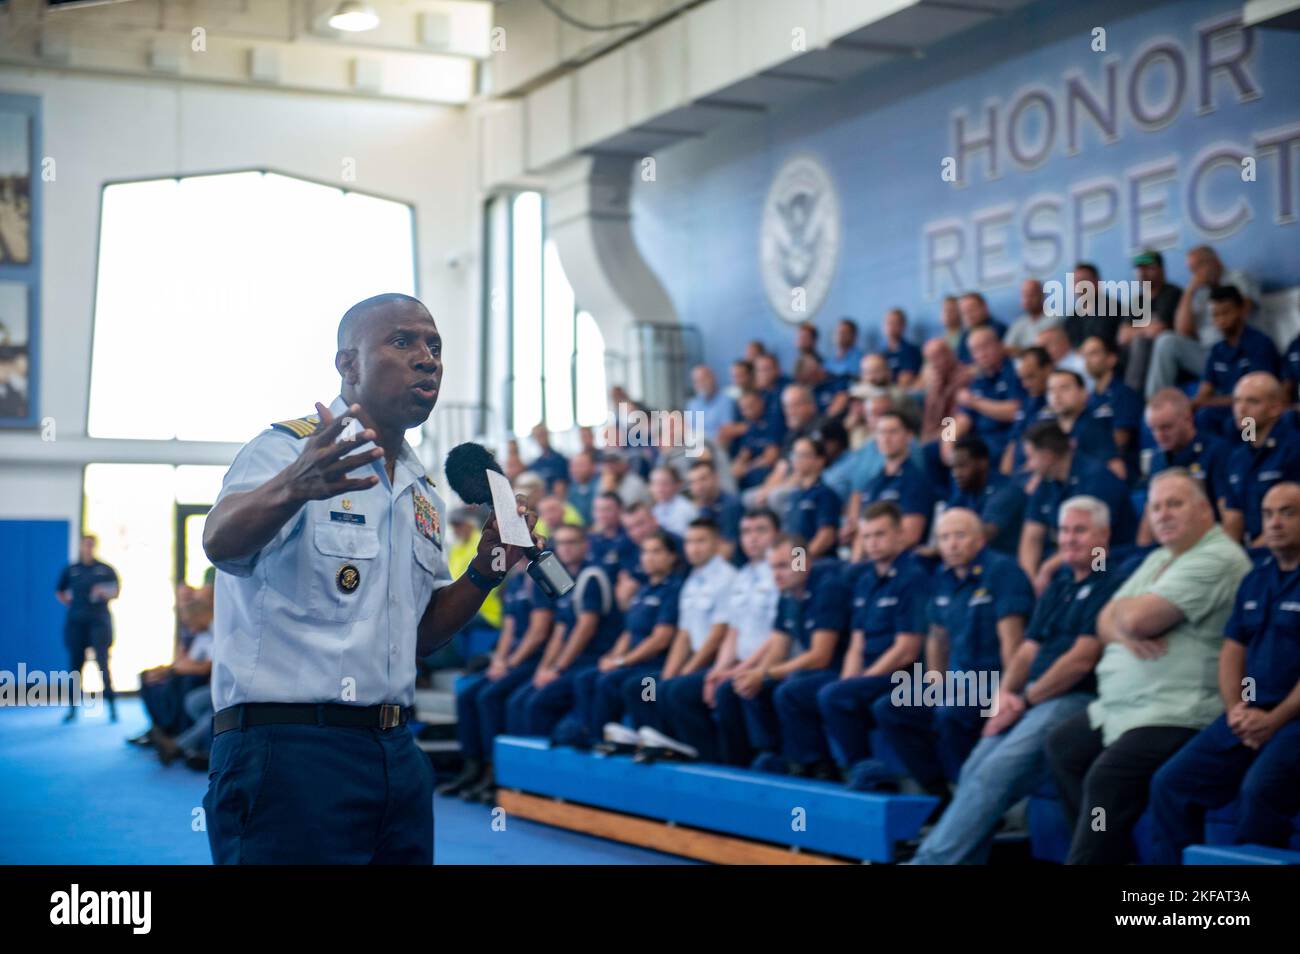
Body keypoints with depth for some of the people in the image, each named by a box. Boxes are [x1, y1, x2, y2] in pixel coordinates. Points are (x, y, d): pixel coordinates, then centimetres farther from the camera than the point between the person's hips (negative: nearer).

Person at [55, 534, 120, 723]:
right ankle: (72, 707, 10)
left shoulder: (105, 569, 5)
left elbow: (116, 592, 7)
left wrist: (104, 592, -12)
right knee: (75, 663, 3)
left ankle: (112, 707, -7)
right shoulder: (70, 570, 8)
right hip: (76, 622, 2)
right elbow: (59, 591, 21)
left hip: (99, 621, -2)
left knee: (103, 663, -8)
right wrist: (69, 603, 6)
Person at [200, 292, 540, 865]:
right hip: (289, 750, -7)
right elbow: (220, 541, -27)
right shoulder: (288, 448, -7)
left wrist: (485, 572, 4)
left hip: (395, 754, 7)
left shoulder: (424, 496, 15)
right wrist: (291, 489, -48)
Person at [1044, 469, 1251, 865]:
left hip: (1177, 714, -11)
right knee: (1061, 746, 10)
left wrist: (1123, 609, 3)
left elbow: (1139, 618, -22)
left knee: (1107, 777, -26)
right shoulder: (1159, 559, 19)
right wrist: (1124, 632, -8)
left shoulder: (1218, 559, -14)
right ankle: (1112, 849, 7)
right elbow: (1106, 622, 17)